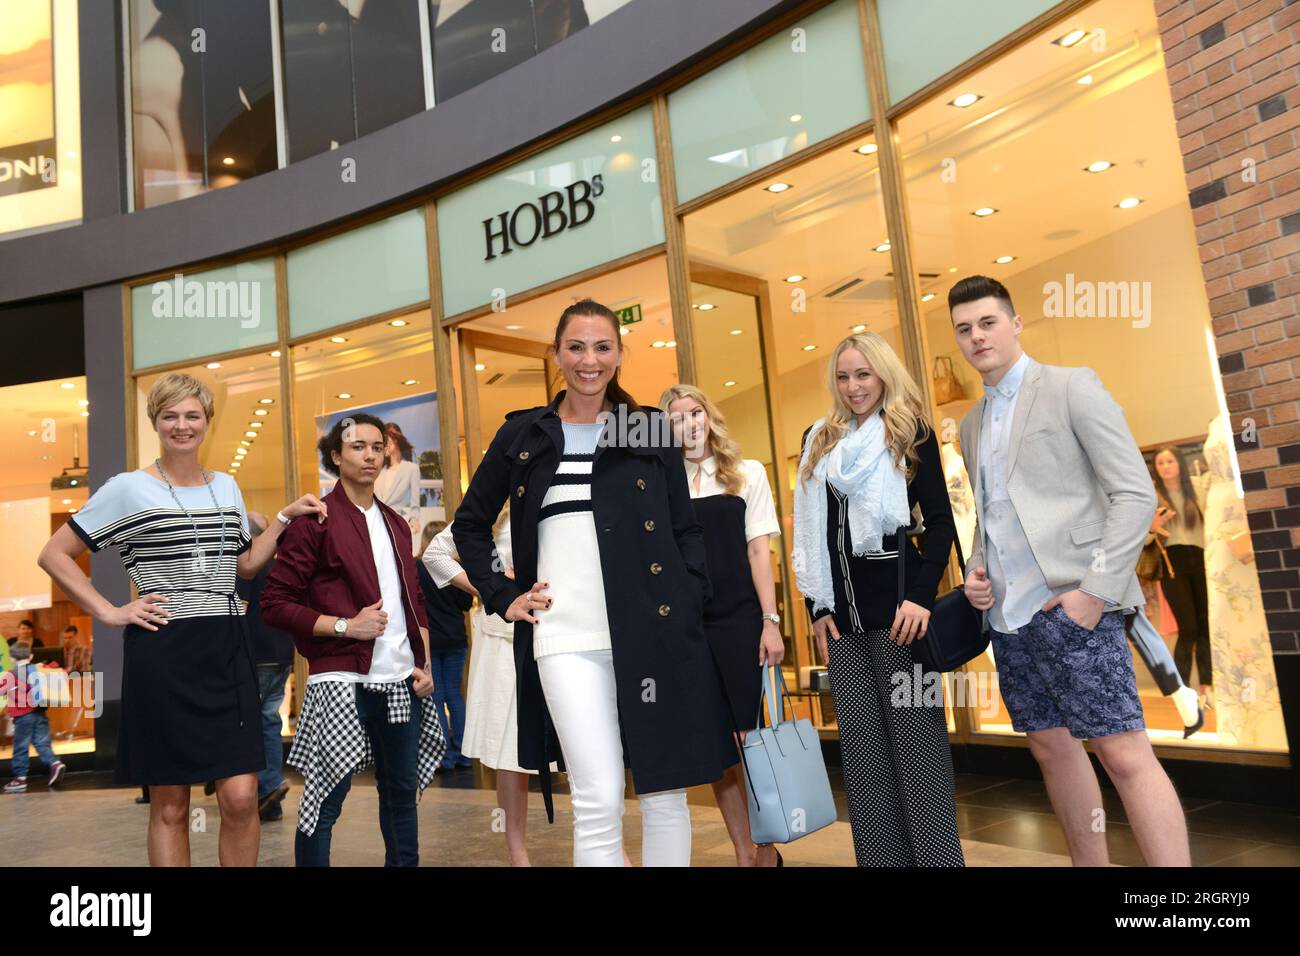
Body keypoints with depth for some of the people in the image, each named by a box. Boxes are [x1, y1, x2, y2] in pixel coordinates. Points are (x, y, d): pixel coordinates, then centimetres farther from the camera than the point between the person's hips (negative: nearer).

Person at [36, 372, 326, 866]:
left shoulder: (226, 486, 13)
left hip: (227, 650, 4)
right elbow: (54, 554, 1)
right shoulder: (128, 488, -1)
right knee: (170, 806, 5)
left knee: (241, 797, -3)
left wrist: (285, 516, 8)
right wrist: (109, 612, -6)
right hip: (163, 653, -3)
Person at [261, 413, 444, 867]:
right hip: (342, 681, -6)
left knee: (402, 792, 14)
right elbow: (275, 604, -8)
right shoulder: (315, 522, -5)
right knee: (325, 800, -1)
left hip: (401, 682, 6)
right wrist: (346, 626, -15)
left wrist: (423, 663, 8)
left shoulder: (395, 524, 15)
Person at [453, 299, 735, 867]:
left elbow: (685, 530, 10)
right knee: (598, 803, -6)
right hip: (565, 637, 0)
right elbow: (470, 523, 19)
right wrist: (502, 597, 9)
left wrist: (689, 606, -3)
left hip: (651, 628, 1)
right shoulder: (522, 435, 10)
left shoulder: (651, 432, 9)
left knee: (665, 793, 8)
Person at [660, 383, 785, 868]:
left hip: (738, 619, -2)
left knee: (746, 735, -1)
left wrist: (771, 621, -6)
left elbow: (759, 551, 2)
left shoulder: (746, 474, 6)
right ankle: (743, 852, 19)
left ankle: (767, 848, 16)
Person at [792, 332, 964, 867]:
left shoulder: (911, 434, 2)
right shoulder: (818, 442, 15)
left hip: (897, 601, -5)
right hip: (842, 613, 5)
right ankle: (883, 857, 16)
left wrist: (921, 595, -15)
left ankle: (937, 856, 8)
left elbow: (941, 521, -3)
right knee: (861, 748, 7)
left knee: (916, 738, -2)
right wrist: (818, 607, 10)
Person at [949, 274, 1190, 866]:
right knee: (1051, 747, 13)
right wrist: (976, 570, 4)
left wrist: (1094, 590, -16)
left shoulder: (1072, 387, -2)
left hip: (1069, 604, -7)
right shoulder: (971, 424, 18)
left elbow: (1135, 495, -8)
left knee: (1125, 755, -8)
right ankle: (1090, 864, 26)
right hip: (1007, 614, 7)